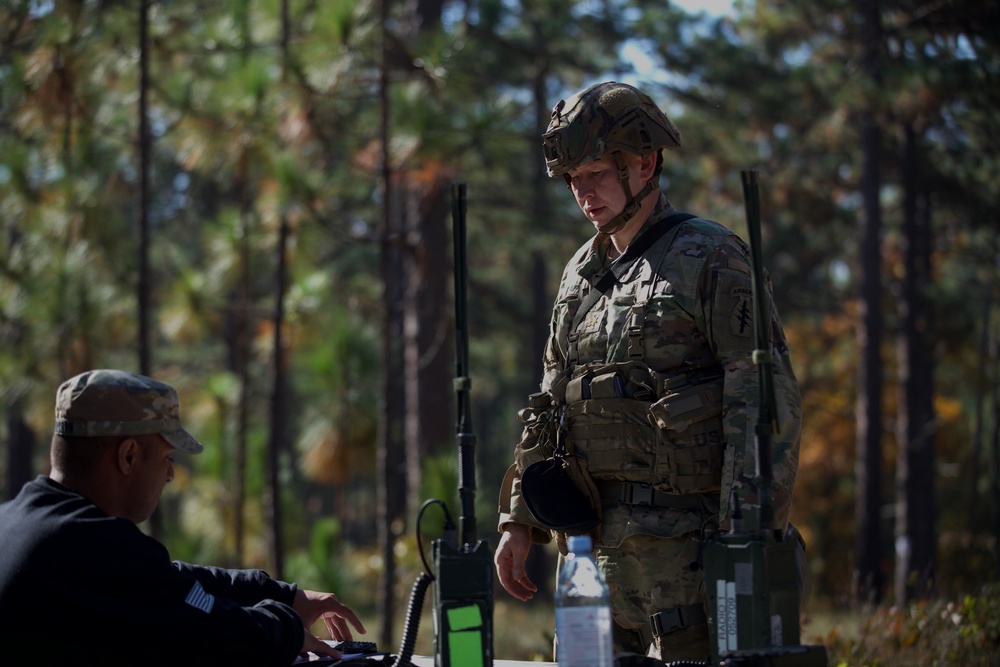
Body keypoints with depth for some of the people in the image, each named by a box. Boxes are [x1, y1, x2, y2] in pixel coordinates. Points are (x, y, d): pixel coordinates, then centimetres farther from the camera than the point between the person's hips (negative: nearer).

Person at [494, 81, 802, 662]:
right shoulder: (582, 274, 17)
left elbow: (769, 401, -12)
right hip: (592, 537, 7)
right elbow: (549, 409, 23)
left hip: (683, 534, -7)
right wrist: (519, 522, 16)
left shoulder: (709, 260, -6)